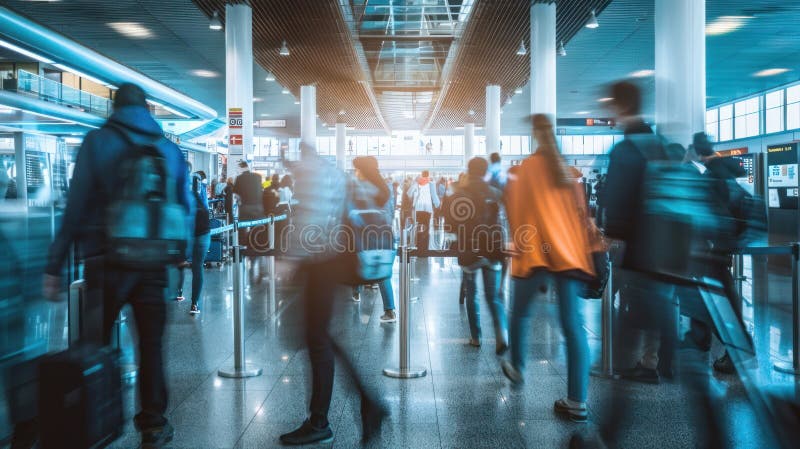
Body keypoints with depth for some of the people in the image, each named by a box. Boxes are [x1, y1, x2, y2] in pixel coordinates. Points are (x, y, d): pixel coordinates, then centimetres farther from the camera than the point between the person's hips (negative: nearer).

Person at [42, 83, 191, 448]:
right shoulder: (169, 148, 9)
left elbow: (76, 206, -6)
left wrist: (54, 266, -3)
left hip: (107, 261, -2)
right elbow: (186, 207, 11)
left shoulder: (98, 141, -1)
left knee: (96, 345, 9)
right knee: (151, 343, 10)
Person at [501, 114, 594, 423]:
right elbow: (581, 213, 14)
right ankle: (577, 402, -3)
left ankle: (517, 368, 37)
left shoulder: (527, 167, 0)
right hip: (570, 252, 4)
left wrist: (516, 241, 12)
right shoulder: (567, 169, 12)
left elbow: (518, 211, 1)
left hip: (536, 250, -3)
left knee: (520, 313, 19)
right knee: (573, 325, -1)